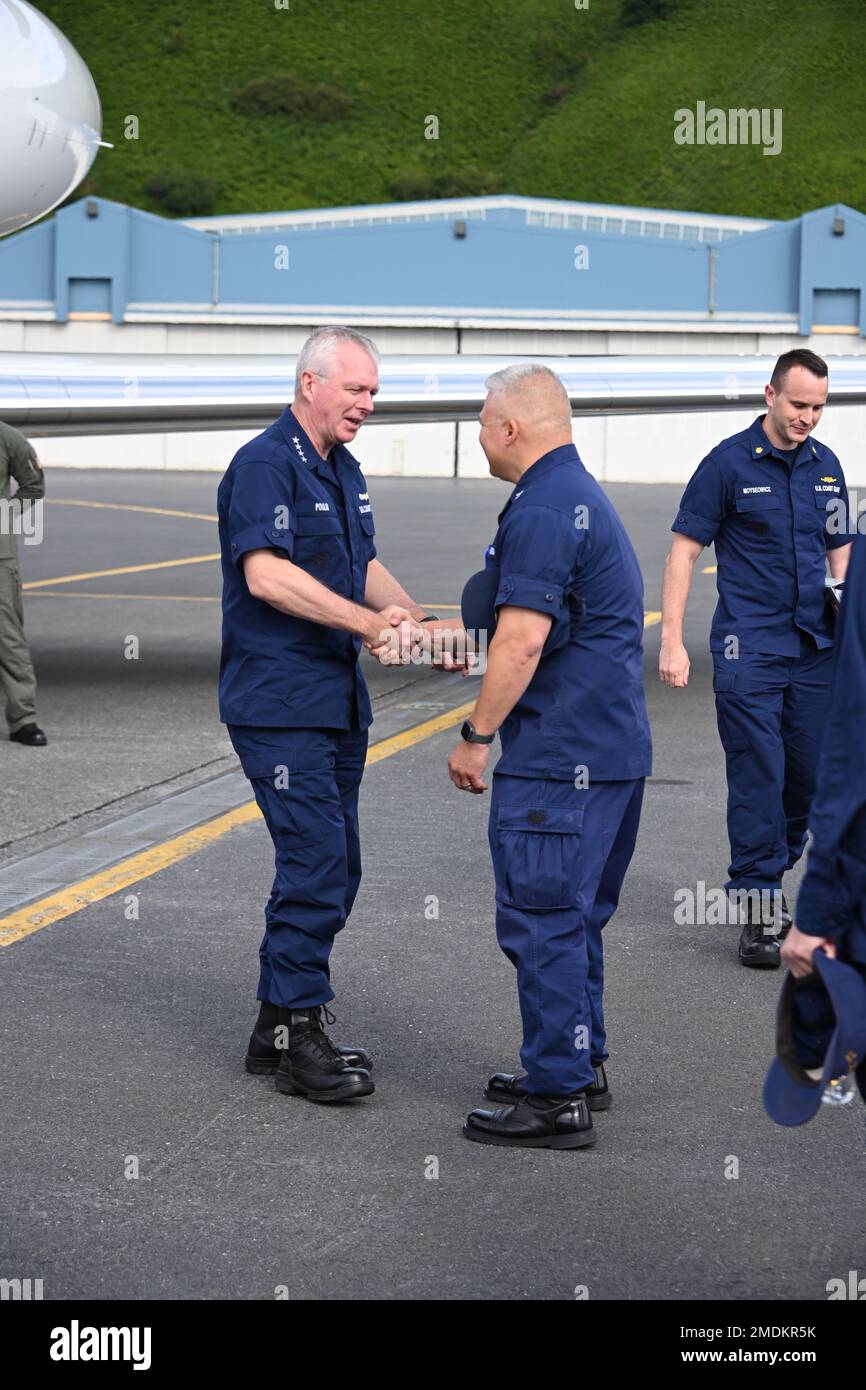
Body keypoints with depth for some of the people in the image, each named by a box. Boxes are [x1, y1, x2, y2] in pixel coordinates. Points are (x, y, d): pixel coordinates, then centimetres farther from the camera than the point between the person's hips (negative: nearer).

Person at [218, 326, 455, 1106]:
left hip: (338, 702, 9)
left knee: (333, 869, 11)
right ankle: (295, 1035, -3)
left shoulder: (342, 470, 15)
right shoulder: (266, 464, -13)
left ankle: (281, 1024, 20)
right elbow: (266, 575, -24)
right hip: (280, 704, -9)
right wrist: (370, 623, -26)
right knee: (317, 864, -11)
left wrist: (422, 625, 10)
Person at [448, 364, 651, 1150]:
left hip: (559, 756, -10)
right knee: (574, 915, 19)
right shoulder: (585, 497, 17)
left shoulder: (541, 510, -17)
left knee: (542, 920, -5)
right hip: (614, 750, 10)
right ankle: (580, 1067, 28)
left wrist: (476, 737, -15)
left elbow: (523, 642, -22)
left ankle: (556, 1099, -1)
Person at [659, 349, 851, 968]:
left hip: (816, 648, 5)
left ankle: (766, 876, 26)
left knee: (810, 775, 8)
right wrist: (672, 640, -10)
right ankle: (757, 909, -3)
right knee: (757, 775, -7)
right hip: (750, 649, -5)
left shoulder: (826, 465, 10)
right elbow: (685, 550, -4)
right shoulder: (730, 462, -5)